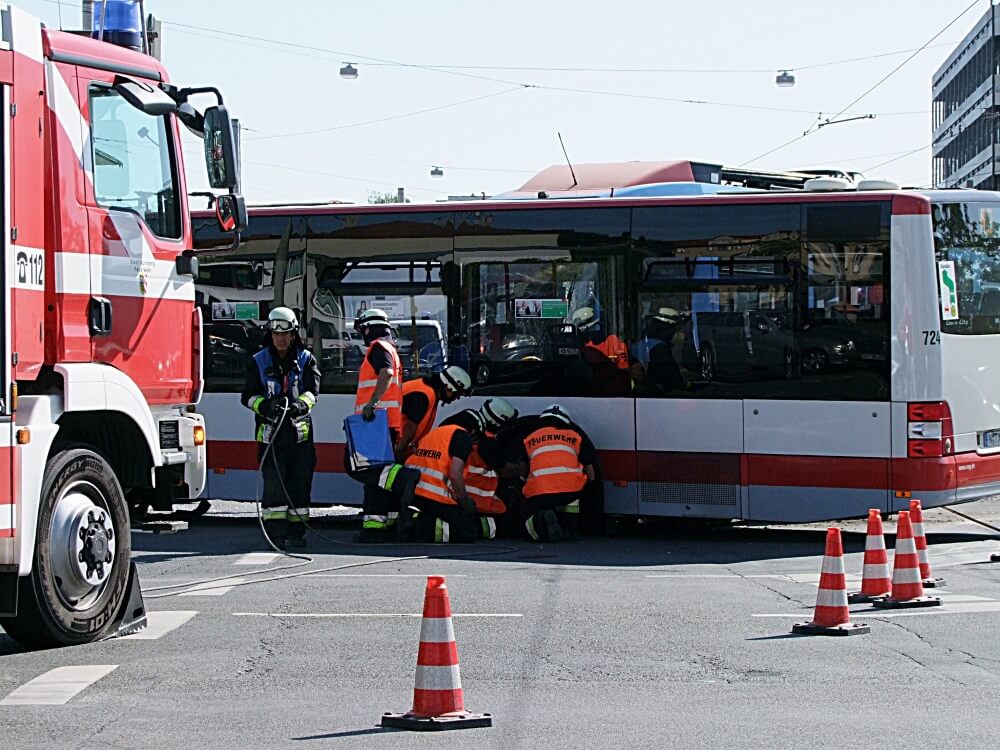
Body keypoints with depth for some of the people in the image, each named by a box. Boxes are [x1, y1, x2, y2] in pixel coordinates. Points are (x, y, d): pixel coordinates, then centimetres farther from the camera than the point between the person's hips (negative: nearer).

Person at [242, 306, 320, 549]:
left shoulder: (306, 360, 10)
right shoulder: (258, 361, 9)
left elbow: (312, 390, -3)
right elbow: (248, 396, 5)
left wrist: (301, 404, -25)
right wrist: (264, 405, -17)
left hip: (300, 429, 1)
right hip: (270, 429, -1)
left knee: (300, 481, 3)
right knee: (274, 482, -8)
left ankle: (296, 532, 10)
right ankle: (276, 532, -7)